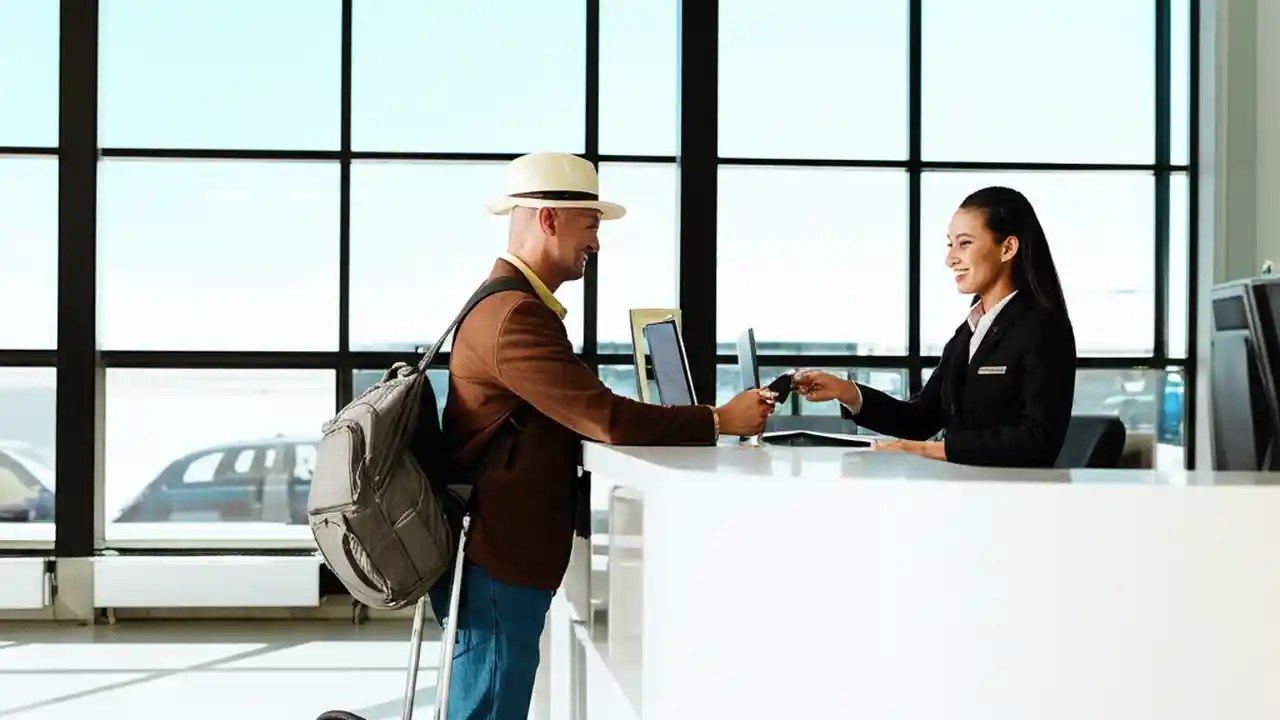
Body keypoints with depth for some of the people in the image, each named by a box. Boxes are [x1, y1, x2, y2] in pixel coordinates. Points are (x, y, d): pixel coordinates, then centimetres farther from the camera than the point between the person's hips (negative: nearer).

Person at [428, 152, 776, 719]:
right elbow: (603, 418, -24)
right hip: (498, 565, -11)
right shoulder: (515, 316, -20)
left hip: (497, 555, 11)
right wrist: (718, 421, -16)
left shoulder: (510, 304, 16)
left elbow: (578, 418, 14)